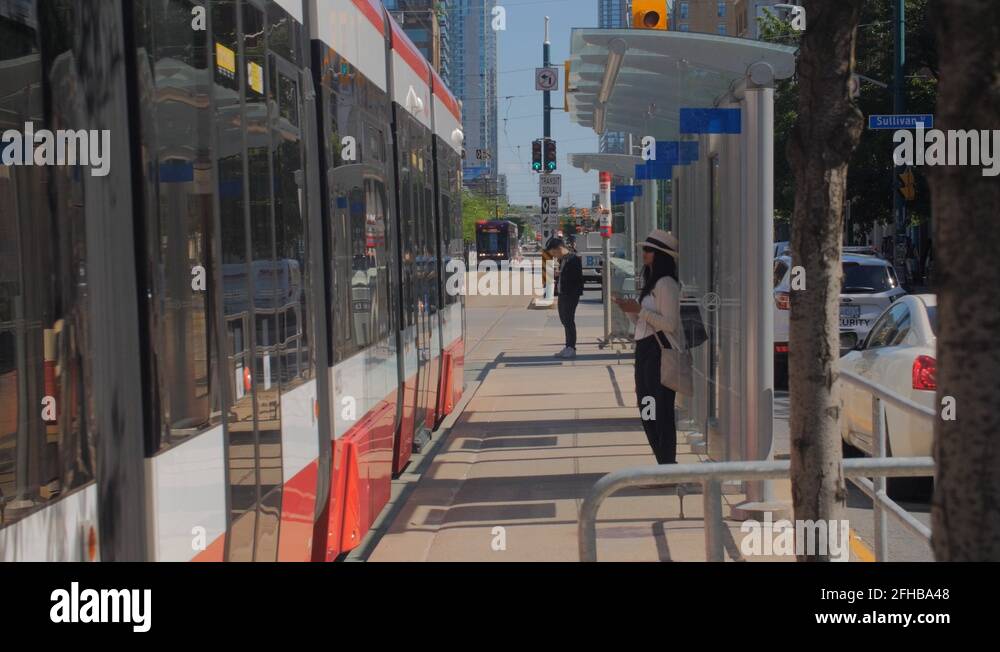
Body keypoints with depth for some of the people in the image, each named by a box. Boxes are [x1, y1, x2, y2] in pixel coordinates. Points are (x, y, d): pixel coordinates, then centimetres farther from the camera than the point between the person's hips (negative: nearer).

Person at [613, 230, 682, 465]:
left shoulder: (666, 284, -12)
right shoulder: (651, 283, 18)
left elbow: (669, 324, -18)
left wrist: (639, 310, -18)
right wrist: (630, 310, 5)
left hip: (661, 351, -10)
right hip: (645, 351, 10)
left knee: (661, 412, -9)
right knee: (648, 413, 12)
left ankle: (668, 466, -4)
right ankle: (664, 464, 18)